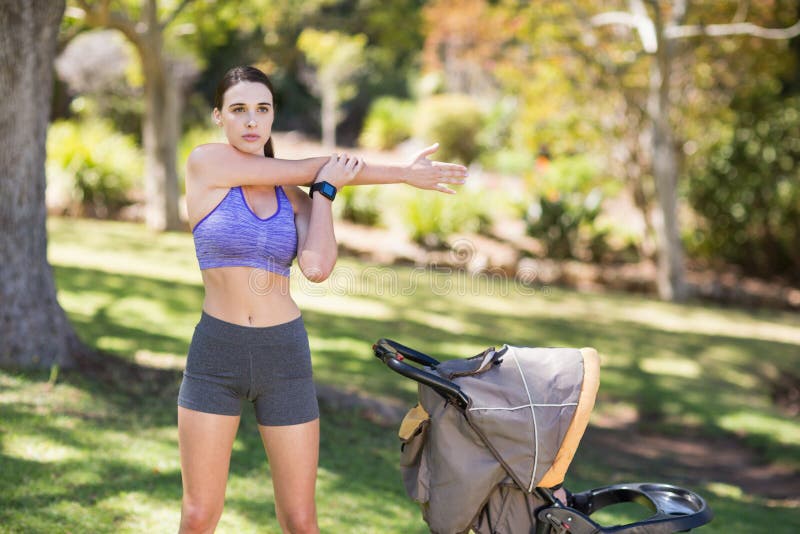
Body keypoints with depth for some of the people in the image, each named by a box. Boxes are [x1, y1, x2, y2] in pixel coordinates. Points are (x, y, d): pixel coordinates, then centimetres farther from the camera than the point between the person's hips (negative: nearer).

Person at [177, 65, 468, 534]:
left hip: (285, 358, 3)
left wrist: (325, 190, -5)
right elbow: (316, 169, -6)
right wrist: (401, 174, -1)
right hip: (216, 354, -3)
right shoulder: (206, 163, -6)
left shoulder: (295, 196, 6)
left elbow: (317, 267, -15)